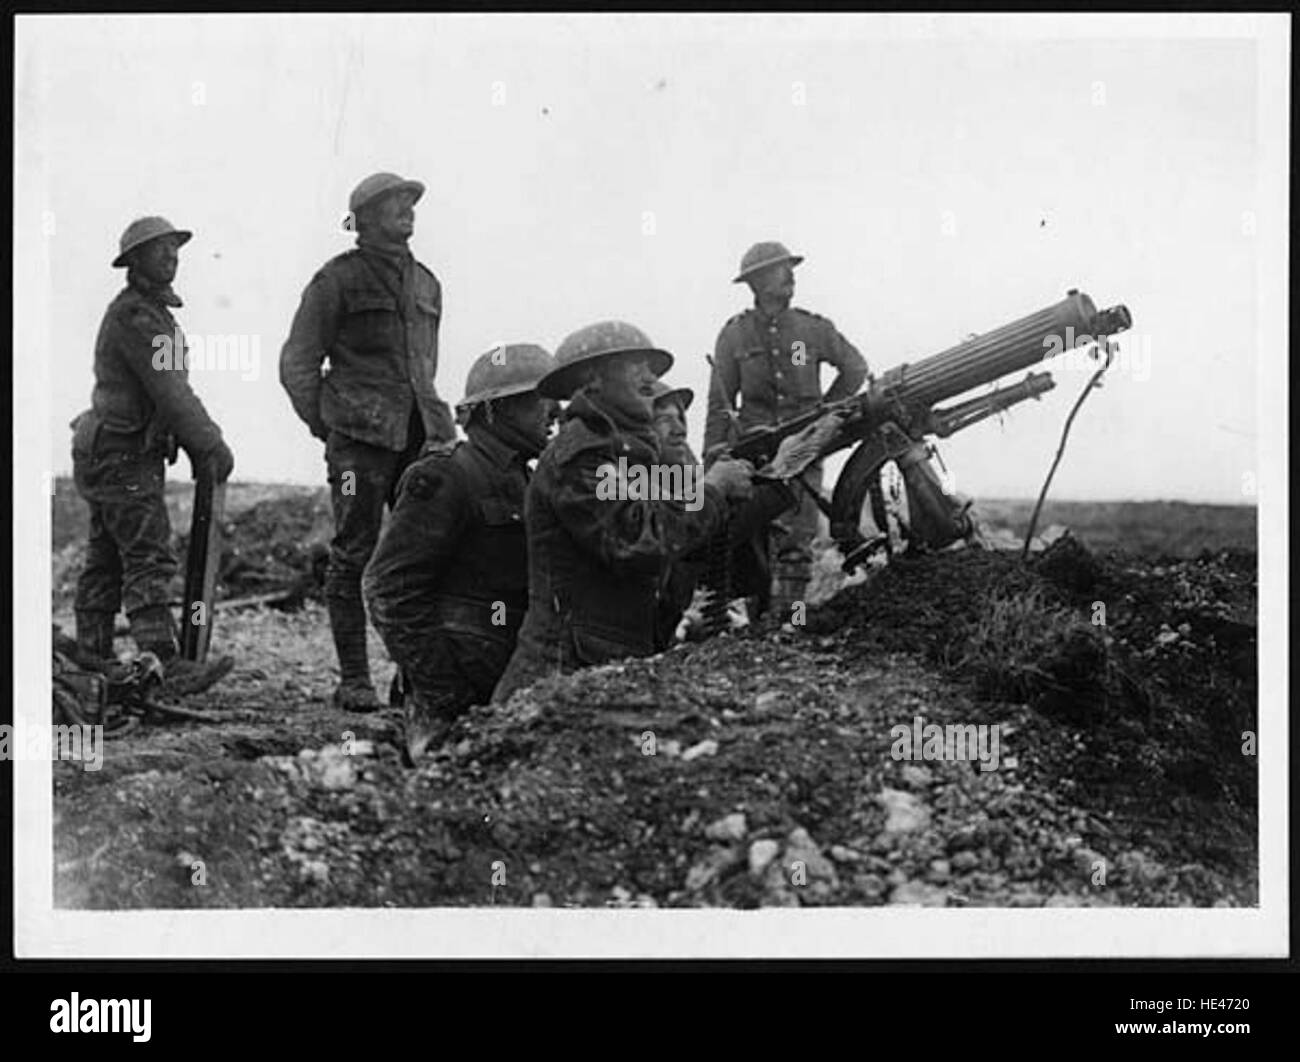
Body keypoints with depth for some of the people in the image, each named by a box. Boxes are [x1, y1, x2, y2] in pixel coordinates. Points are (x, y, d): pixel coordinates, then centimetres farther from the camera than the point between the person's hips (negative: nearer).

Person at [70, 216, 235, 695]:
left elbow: (173, 390, 16)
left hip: (114, 457, 10)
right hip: (122, 456, -10)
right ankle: (166, 665, -21)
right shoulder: (132, 315, -16)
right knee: (149, 558, -16)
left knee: (107, 559, 13)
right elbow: (168, 390, -20)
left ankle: (92, 657, 20)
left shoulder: (154, 312, 17)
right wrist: (212, 446, -15)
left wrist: (201, 446, 7)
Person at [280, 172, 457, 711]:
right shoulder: (337, 279, 1)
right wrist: (327, 428, 3)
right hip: (360, 436, -5)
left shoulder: (426, 283, 18)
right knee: (354, 555, -4)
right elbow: (297, 364, 3)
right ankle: (353, 681, 1)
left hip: (421, 432, 5)